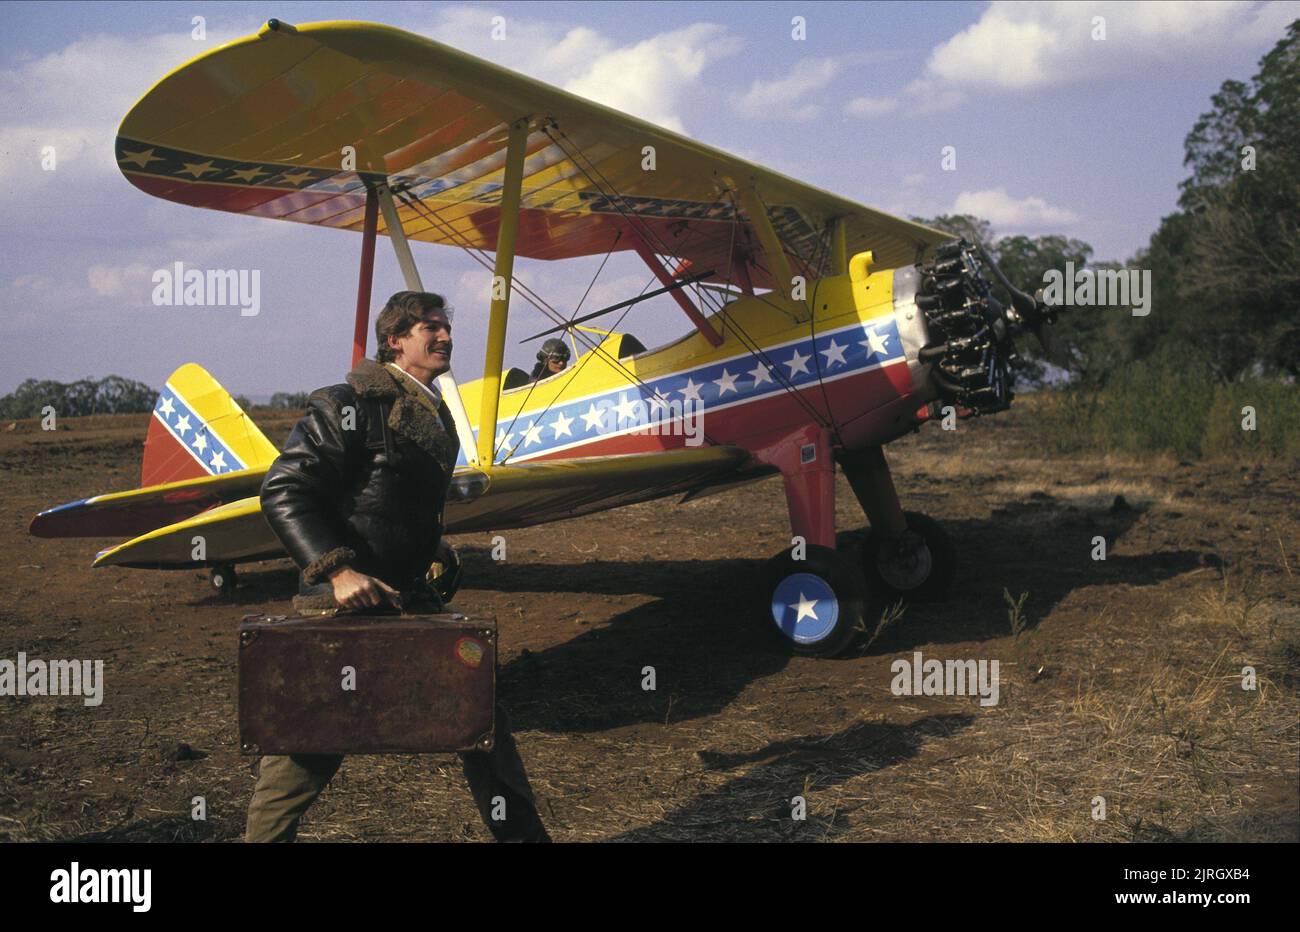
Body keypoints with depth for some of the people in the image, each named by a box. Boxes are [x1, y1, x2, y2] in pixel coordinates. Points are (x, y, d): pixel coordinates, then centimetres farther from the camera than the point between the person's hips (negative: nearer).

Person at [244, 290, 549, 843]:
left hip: (409, 597, 8)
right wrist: (338, 571, -26)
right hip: (342, 607, -8)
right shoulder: (352, 404, -12)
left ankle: (522, 833, 22)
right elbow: (283, 491, -18)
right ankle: (264, 836, 20)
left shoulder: (436, 416, 13)